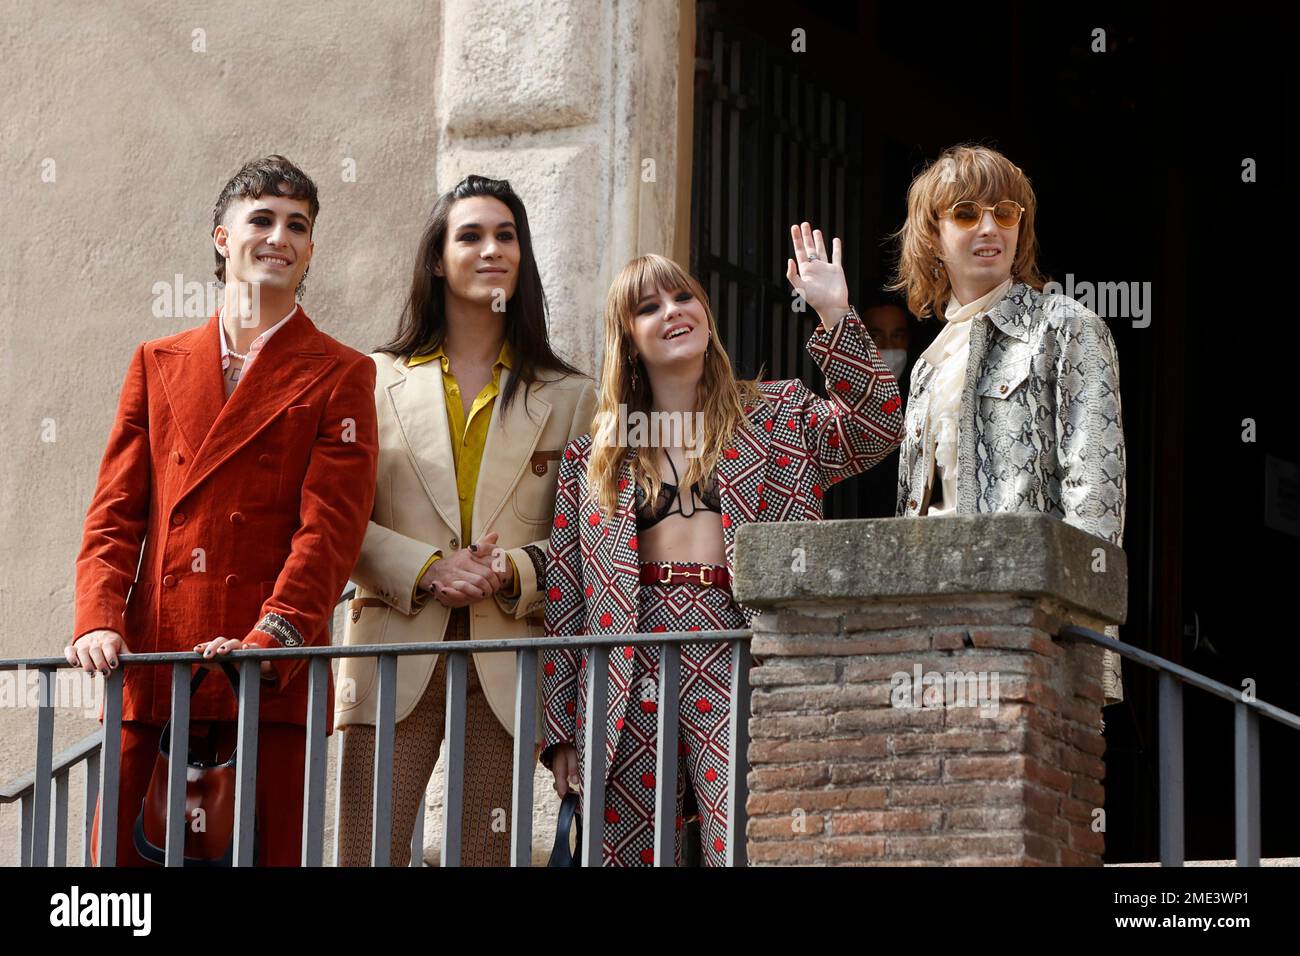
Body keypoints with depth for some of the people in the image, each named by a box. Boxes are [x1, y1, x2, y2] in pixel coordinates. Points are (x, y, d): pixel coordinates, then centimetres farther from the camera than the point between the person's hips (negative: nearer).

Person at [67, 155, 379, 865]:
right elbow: (116, 512, 12)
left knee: (267, 852, -3)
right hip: (150, 674, 3)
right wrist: (99, 621, -6)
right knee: (129, 850, -1)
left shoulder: (339, 376, 9)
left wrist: (270, 641, -17)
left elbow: (331, 527, -3)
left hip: (273, 680, -2)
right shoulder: (157, 364, 18)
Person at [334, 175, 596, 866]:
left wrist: (516, 570, -11)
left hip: (507, 662, 1)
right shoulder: (378, 381, 11)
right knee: (365, 855, -8)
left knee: (487, 855, -1)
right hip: (395, 649, -1)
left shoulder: (567, 397, 13)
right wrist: (425, 570, -11)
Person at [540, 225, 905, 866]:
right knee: (626, 855, -4)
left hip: (739, 671, -2)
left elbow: (877, 427, -5)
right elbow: (563, 597, 13)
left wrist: (834, 313, -11)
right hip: (632, 681, 2)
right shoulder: (593, 455, 16)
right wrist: (561, 729, 7)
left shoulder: (779, 418, 14)